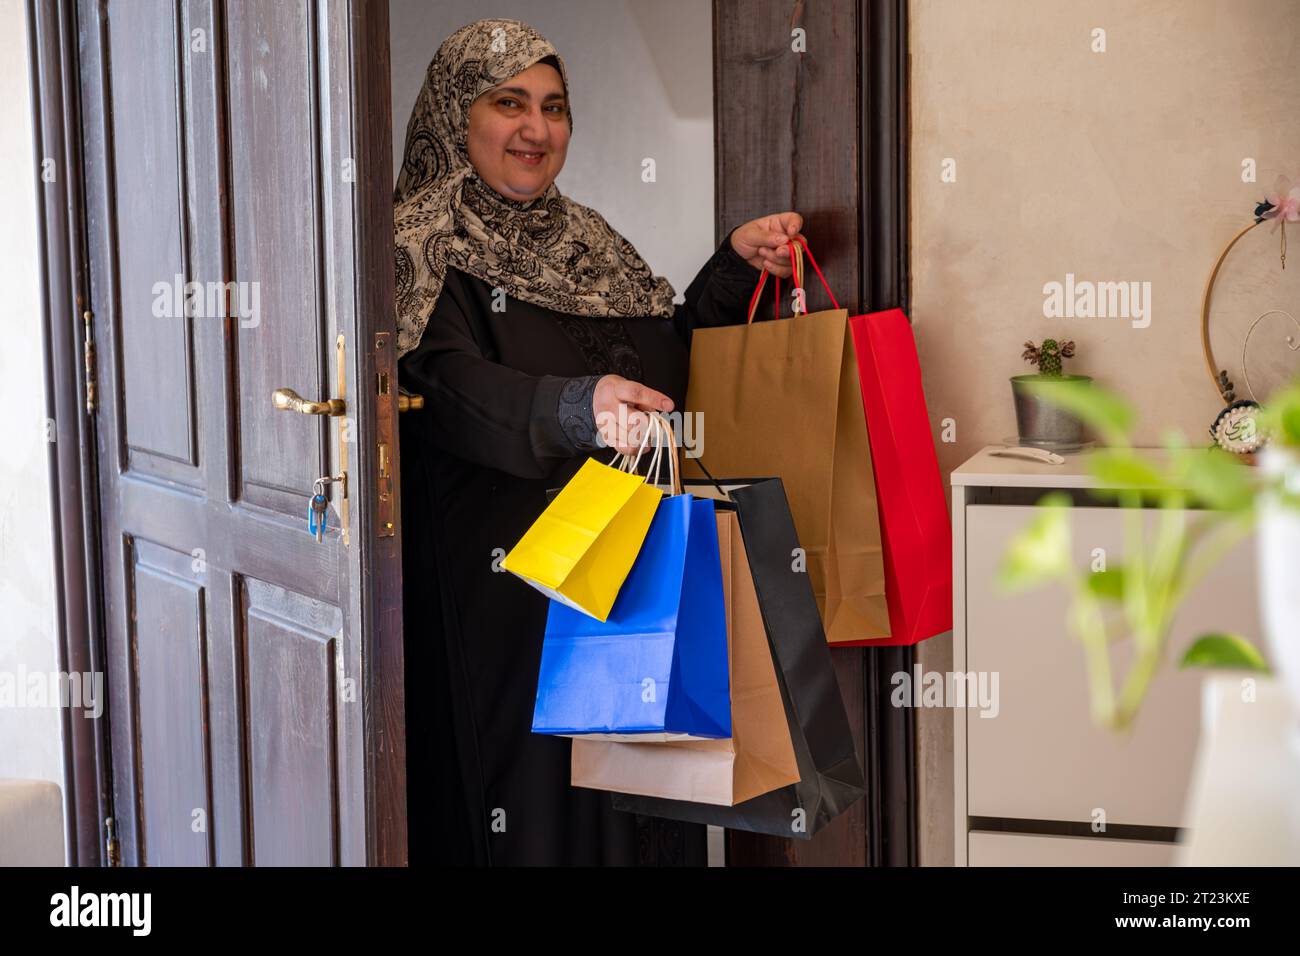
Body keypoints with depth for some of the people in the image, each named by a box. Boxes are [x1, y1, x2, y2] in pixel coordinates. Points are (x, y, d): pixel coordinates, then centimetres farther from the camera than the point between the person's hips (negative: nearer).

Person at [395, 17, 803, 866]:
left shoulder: (586, 238, 15)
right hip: (494, 579, -6)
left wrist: (735, 268, 0)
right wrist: (575, 408, -39)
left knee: (610, 791, 8)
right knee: (514, 800, -2)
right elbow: (455, 392, -22)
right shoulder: (422, 245, -6)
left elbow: (668, 358, 14)